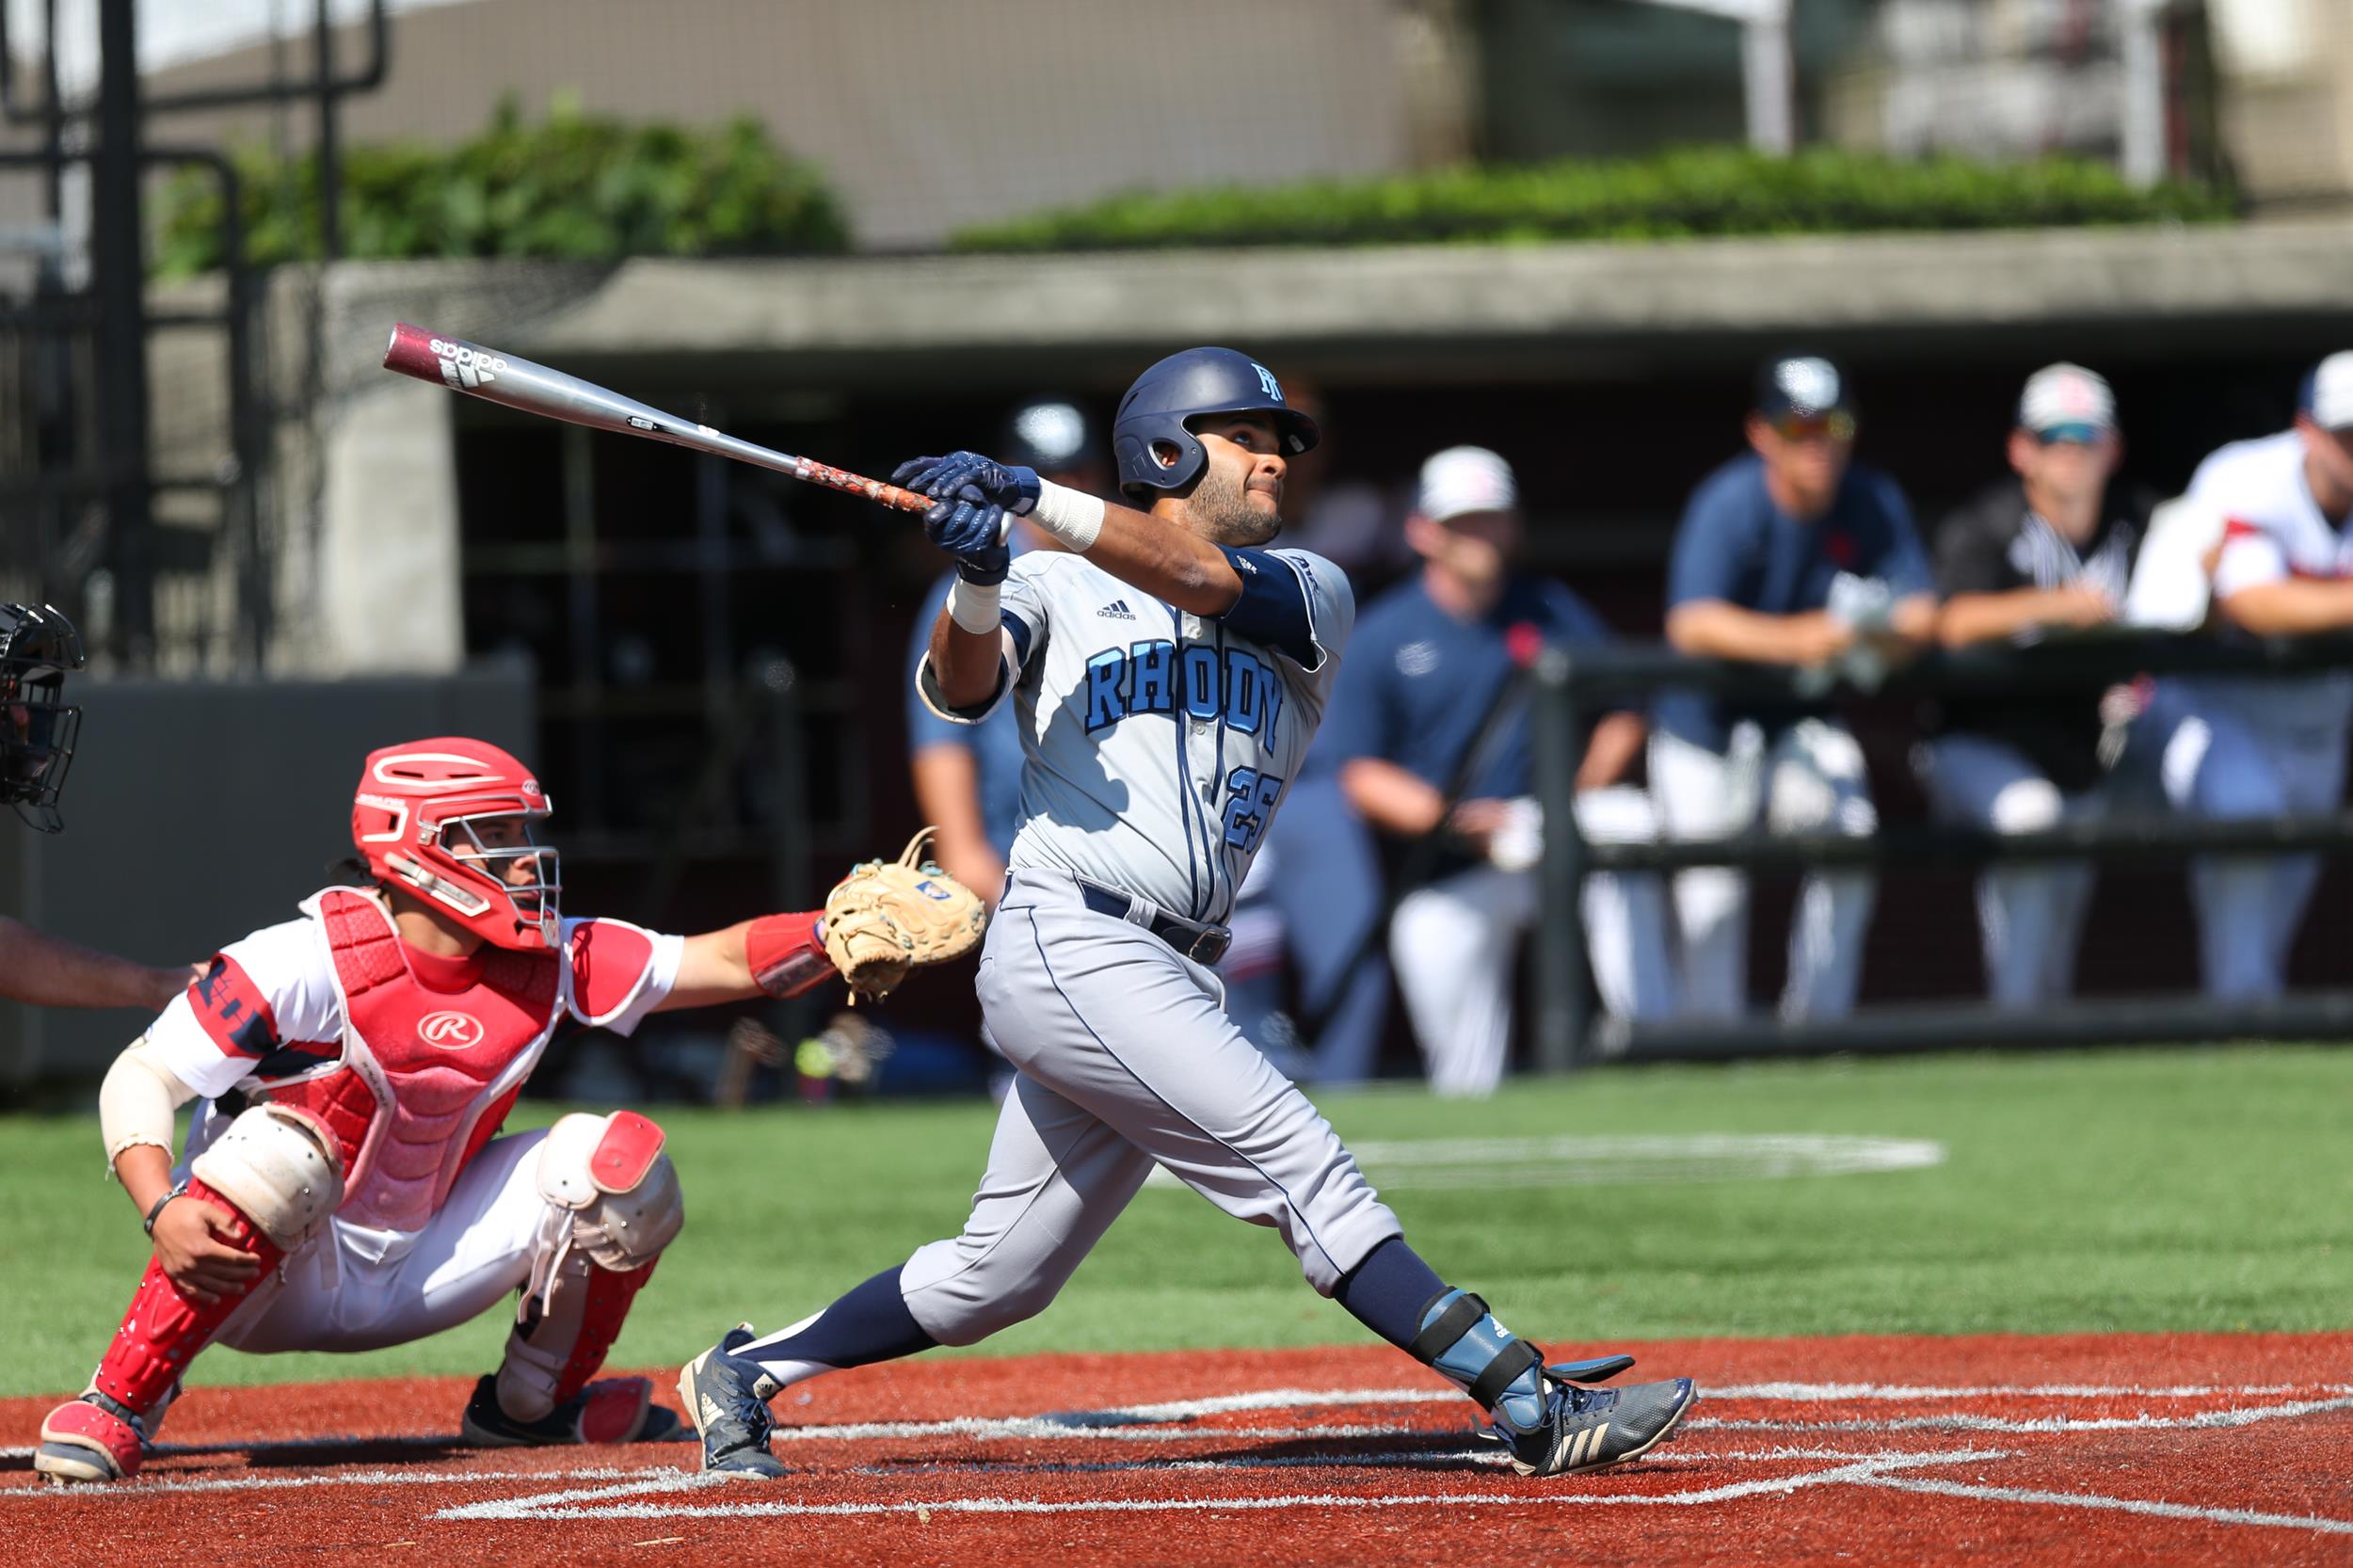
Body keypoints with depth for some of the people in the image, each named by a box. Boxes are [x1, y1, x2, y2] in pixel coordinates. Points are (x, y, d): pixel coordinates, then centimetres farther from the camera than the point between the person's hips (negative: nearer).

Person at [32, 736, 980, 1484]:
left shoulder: (549, 964, -6)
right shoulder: (314, 962, -22)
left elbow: (725, 962, -11)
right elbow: (138, 1080, -20)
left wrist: (831, 937, -31)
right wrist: (162, 1211, -37)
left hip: (412, 1278, 5)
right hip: (262, 1287, -5)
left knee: (617, 1159, -10)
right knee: (289, 1141, -37)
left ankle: (534, 1402, 11)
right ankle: (120, 1405, -23)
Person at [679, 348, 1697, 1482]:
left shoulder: (1308, 595, 13)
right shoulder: (1057, 590, 10)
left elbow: (1204, 577, -8)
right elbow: (961, 686, -9)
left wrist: (1031, 499, -20)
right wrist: (978, 579, -30)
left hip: (1170, 982, 6)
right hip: (1066, 947, -5)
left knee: (994, 1281, 11)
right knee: (1302, 1167, -16)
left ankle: (744, 1374, 26)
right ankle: (1530, 1406, -22)